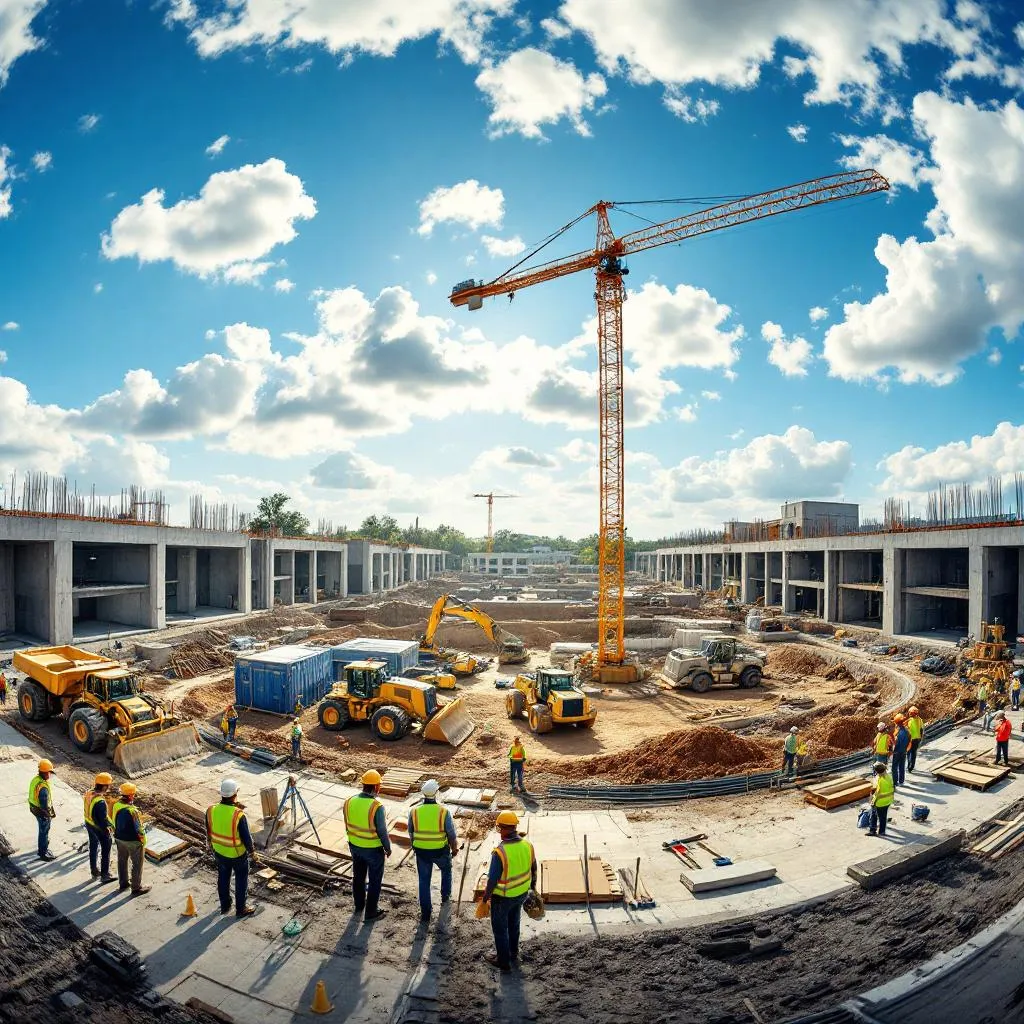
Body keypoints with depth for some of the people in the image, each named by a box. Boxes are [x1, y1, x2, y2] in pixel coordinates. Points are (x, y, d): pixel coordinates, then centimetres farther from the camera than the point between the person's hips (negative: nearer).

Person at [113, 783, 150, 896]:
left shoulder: (116, 805, -11)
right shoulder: (131, 810, -34)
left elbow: (116, 822, 5)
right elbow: (138, 828, -24)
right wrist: (143, 840, -9)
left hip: (119, 838, 8)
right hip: (133, 841, -8)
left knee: (122, 861, 24)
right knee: (137, 864, 10)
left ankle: (123, 883, 42)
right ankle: (136, 888, 22)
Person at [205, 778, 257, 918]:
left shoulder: (211, 810, -19)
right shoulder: (238, 815, -32)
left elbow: (209, 832, -1)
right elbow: (246, 836, -20)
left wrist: (211, 845, 18)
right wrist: (252, 850, -1)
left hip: (219, 851, 5)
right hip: (237, 854, -5)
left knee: (223, 878, 25)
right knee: (241, 880, 17)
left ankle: (225, 906, 43)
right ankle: (241, 909, 31)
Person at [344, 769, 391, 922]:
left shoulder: (350, 801, -14)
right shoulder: (377, 807, -31)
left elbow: (347, 825, 0)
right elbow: (382, 831, -21)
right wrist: (388, 848, -4)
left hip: (355, 846, 6)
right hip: (373, 849, -5)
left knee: (358, 876, 26)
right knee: (374, 881, 15)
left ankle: (359, 905, 45)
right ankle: (370, 913, 28)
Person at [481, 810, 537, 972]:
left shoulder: (500, 851, -32)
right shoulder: (527, 845, -14)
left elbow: (492, 879, -23)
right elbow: (533, 869, 1)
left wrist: (486, 897, -7)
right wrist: (532, 885, 19)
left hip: (503, 896, -6)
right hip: (521, 893, 6)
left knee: (500, 927, 19)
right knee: (513, 923, 28)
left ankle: (503, 961, 35)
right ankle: (513, 954, 47)